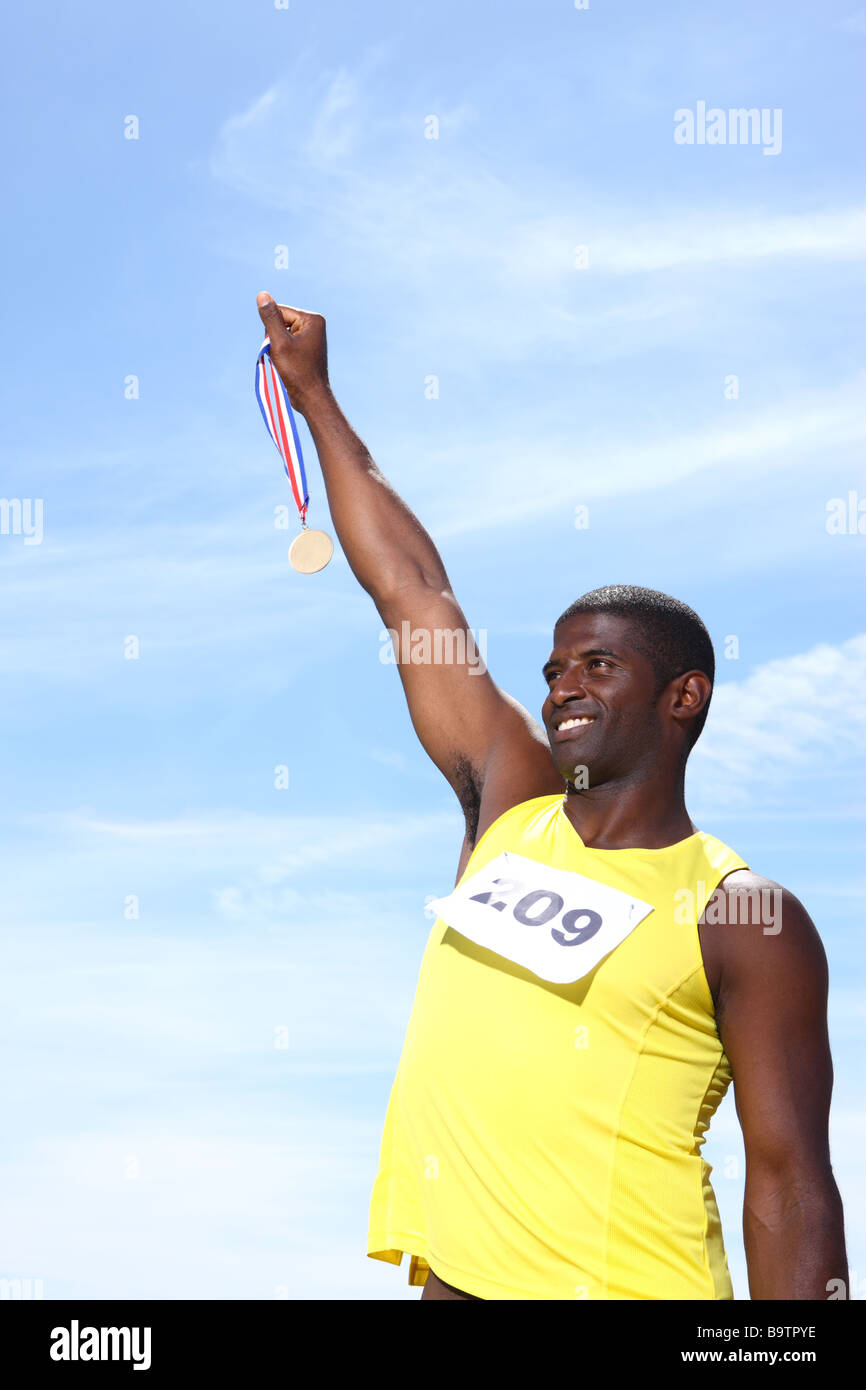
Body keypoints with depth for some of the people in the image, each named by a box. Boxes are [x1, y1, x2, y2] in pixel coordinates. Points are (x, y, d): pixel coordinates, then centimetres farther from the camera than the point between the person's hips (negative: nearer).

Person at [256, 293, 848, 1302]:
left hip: (620, 1283, -5)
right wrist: (314, 397, 15)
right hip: (449, 1276, 6)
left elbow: (789, 1178, -10)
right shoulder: (510, 805, 8)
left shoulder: (746, 920, -8)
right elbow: (411, 588, 11)